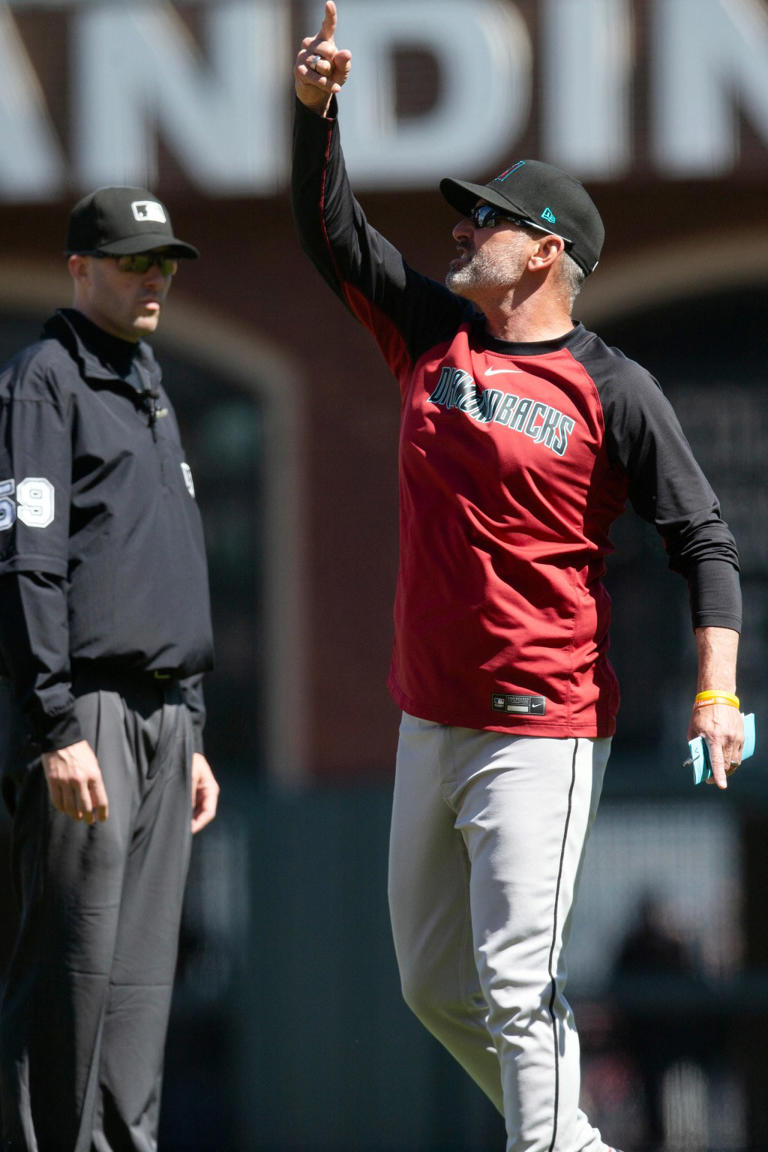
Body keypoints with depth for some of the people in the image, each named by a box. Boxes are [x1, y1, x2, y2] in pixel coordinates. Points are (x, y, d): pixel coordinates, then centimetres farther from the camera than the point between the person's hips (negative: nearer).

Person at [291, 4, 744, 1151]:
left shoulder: (611, 391, -7)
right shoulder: (433, 333, 9)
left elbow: (703, 539, -8)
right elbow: (331, 230, 8)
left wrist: (717, 691, -19)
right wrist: (315, 109, -7)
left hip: (543, 732, -7)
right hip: (429, 724, 7)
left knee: (516, 989, -14)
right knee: (434, 985, 14)